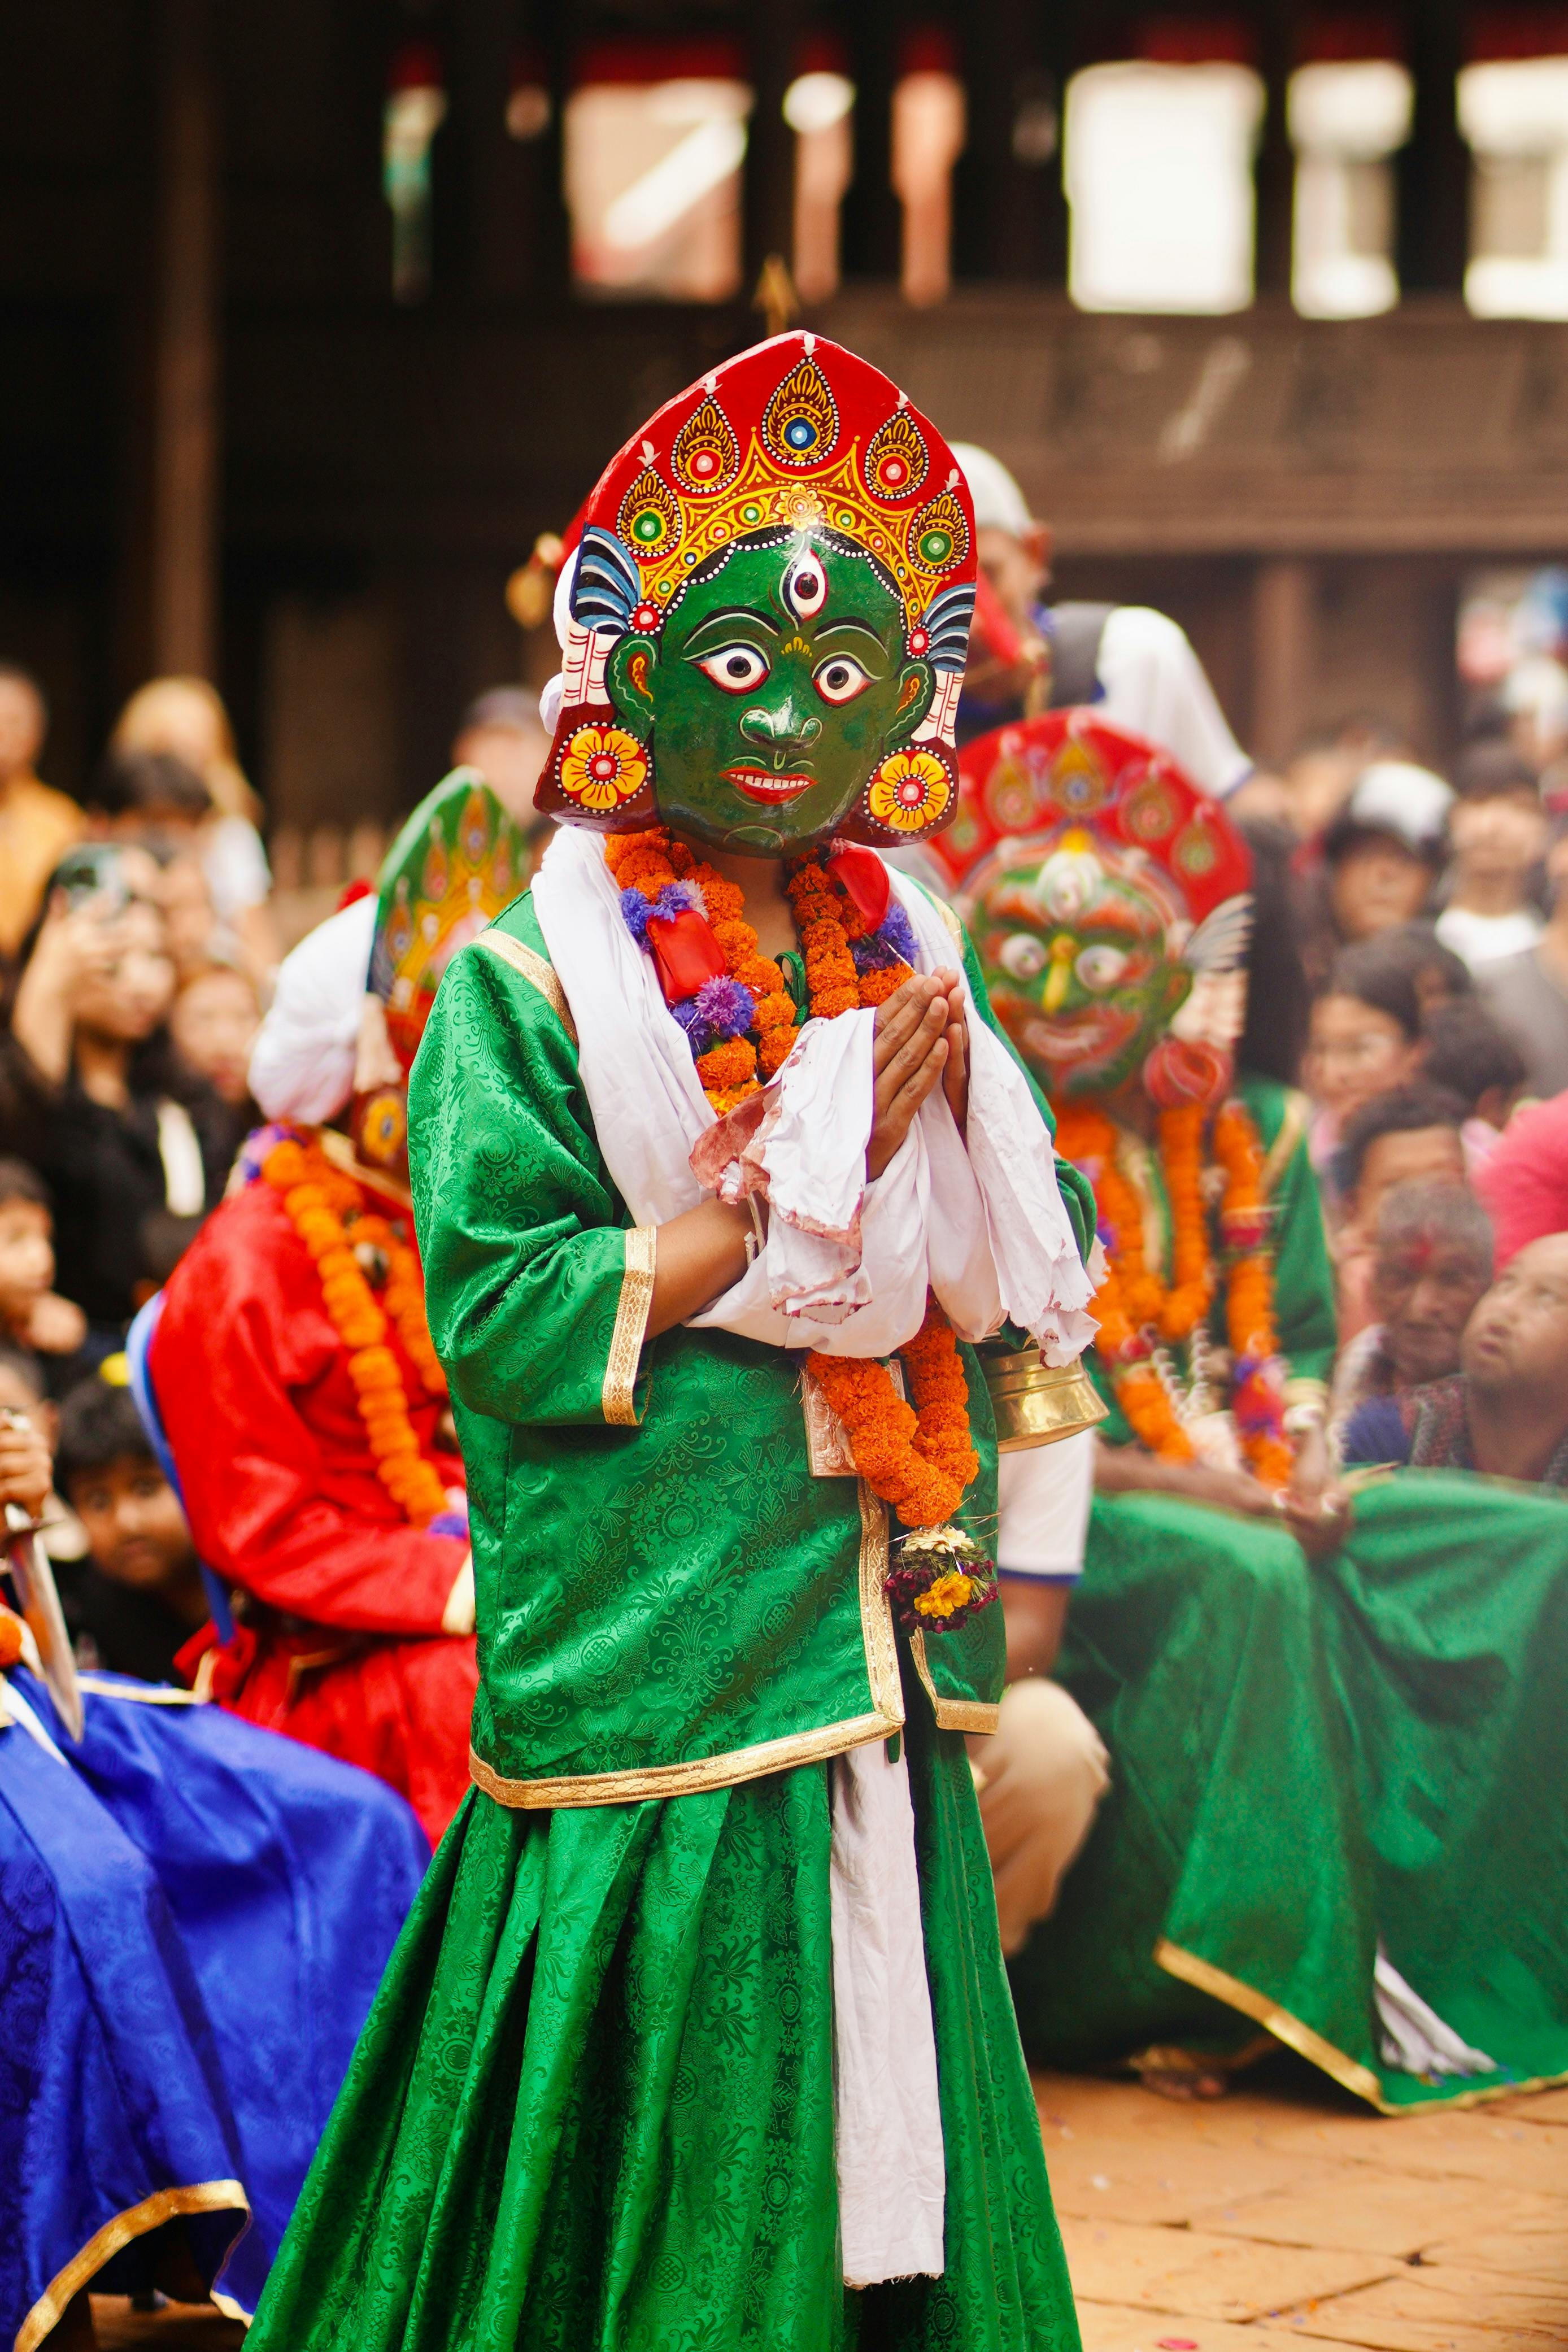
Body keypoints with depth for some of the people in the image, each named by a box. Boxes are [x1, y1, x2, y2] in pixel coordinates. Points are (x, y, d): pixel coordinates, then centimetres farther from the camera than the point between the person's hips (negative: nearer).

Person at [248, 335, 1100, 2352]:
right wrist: (812, 1174, -14)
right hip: (655, 1695, -6)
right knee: (679, 2165, -3)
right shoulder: (532, 982, -5)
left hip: (873, 1689, 6)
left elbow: (993, 1302, 14)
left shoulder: (898, 966, 13)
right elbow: (498, 1319, -15)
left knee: (878, 2160, 8)